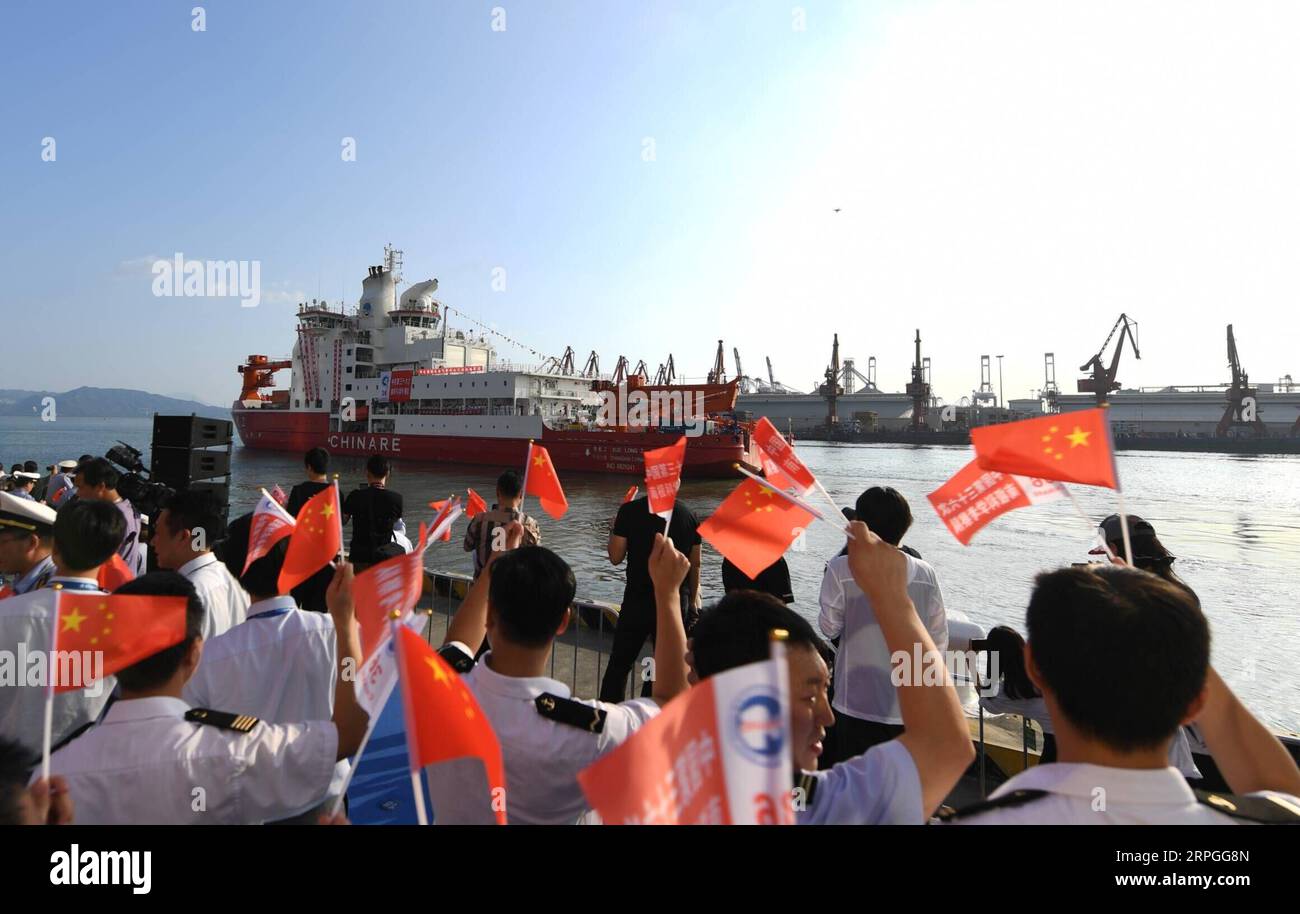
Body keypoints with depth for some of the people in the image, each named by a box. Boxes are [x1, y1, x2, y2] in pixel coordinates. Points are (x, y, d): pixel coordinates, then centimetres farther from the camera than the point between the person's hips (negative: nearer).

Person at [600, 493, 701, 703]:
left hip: (638, 599, -2)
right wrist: (693, 601, 17)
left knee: (619, 664, 12)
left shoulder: (630, 510, -9)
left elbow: (615, 557, -6)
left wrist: (614, 529, 11)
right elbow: (695, 564, 6)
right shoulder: (689, 515, 0)